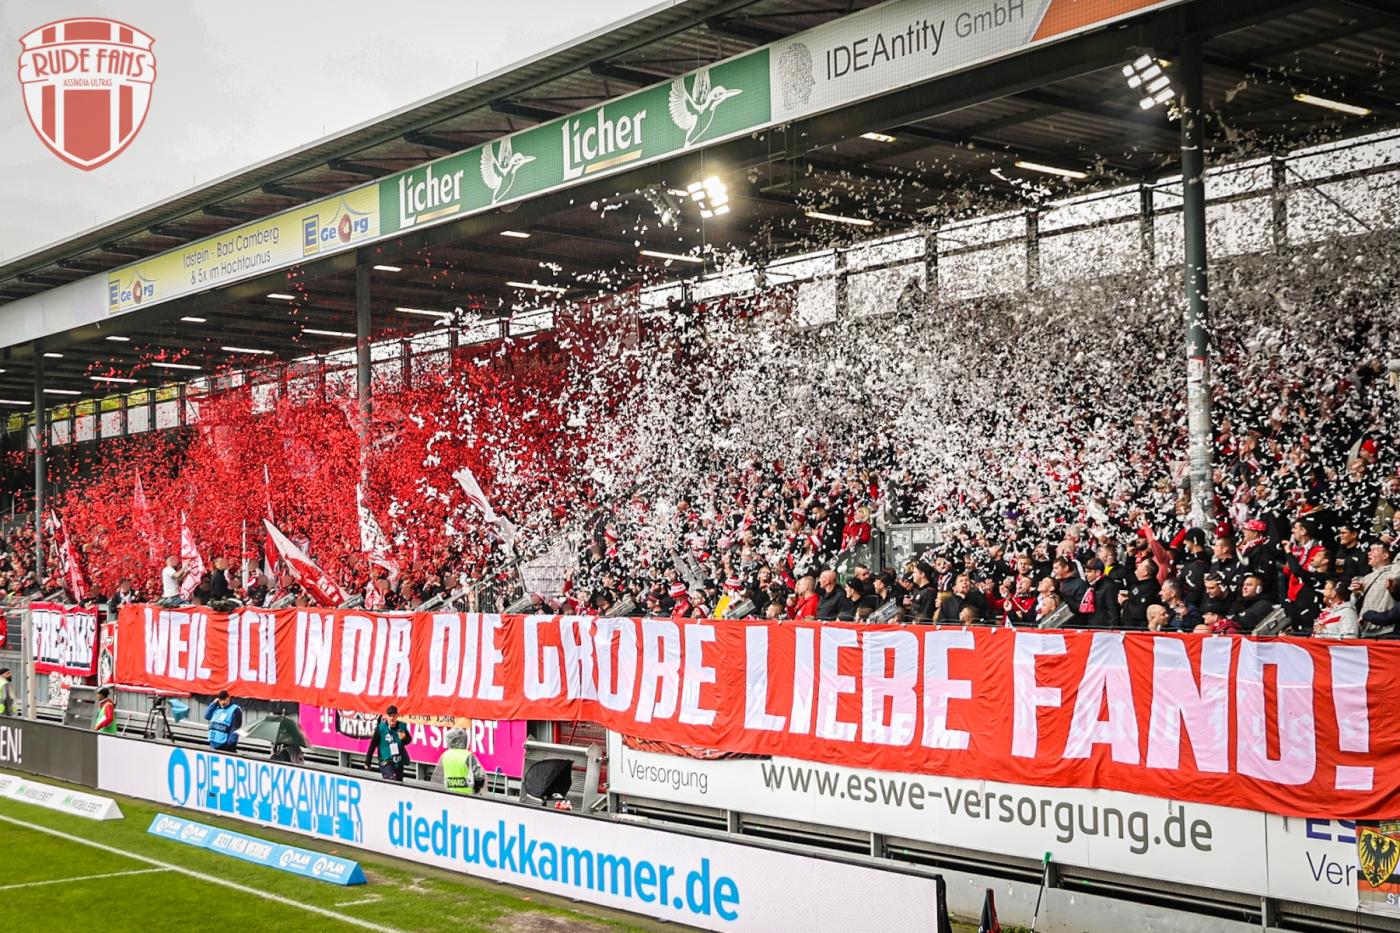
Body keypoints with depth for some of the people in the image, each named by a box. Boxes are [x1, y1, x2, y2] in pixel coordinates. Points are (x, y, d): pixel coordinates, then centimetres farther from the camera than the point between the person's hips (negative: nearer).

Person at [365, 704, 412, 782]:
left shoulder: (402, 727, -3)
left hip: (399, 762, 5)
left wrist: (404, 738, -12)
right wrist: (368, 762, -3)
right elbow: (372, 745, -7)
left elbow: (408, 741, 13)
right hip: (386, 761, -5)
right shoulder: (380, 728, -13)